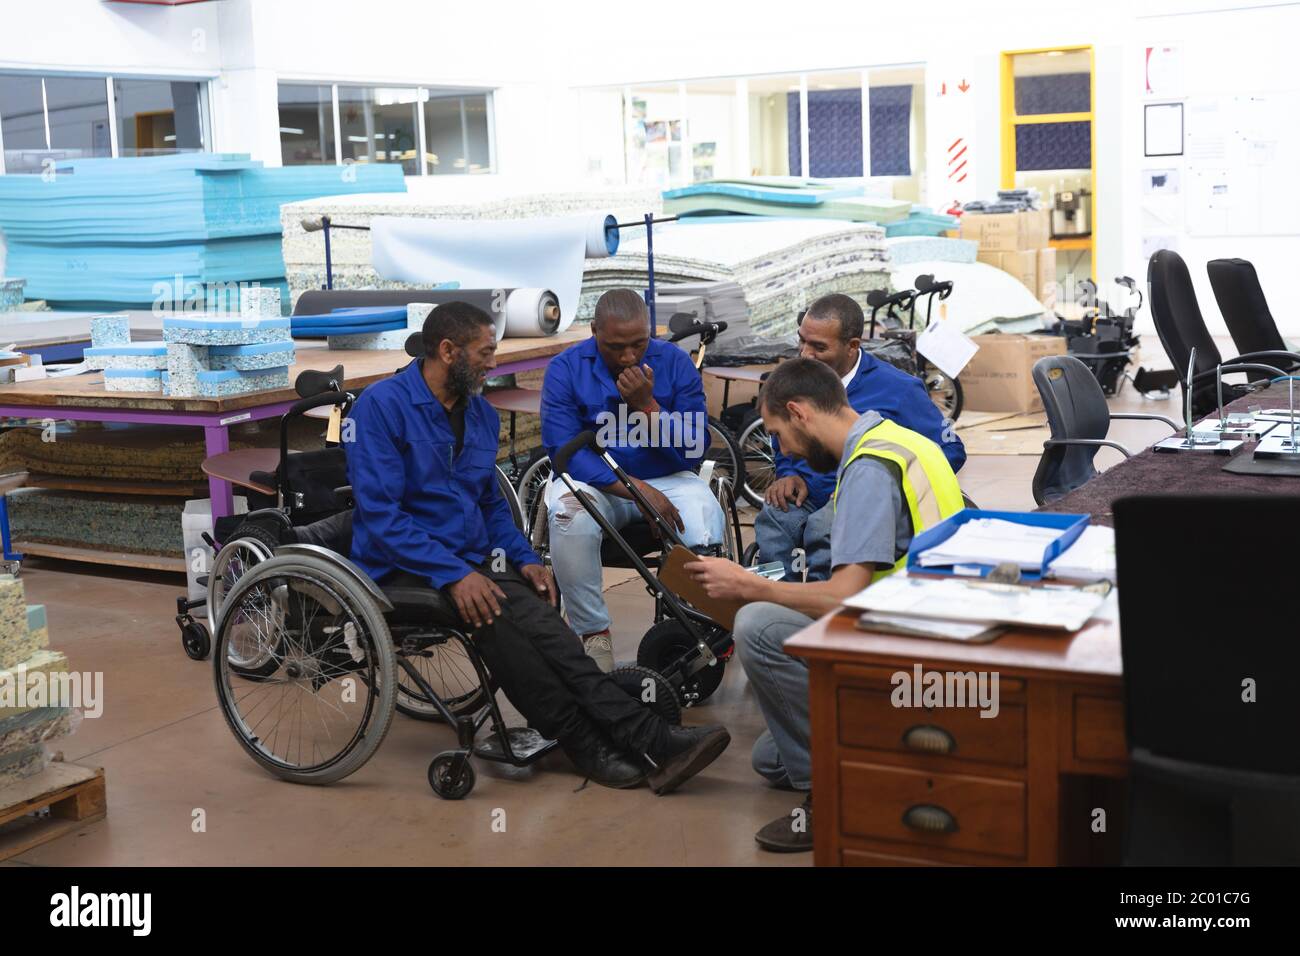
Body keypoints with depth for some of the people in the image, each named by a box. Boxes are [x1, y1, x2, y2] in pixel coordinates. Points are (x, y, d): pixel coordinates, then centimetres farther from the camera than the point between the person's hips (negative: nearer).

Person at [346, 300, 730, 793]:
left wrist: (524, 557, 2)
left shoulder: (481, 414, 12)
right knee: (493, 616, -33)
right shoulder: (382, 405, -10)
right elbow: (380, 512, -17)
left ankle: (649, 739, -34)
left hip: (471, 561, 5)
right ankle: (587, 743, -24)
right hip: (405, 568, -5)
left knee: (540, 621, -25)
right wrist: (454, 574, -26)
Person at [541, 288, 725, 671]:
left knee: (706, 520, -30)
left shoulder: (675, 362, -3)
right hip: (594, 482, 0)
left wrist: (647, 405, -21)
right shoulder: (565, 368, -6)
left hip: (666, 480, 1)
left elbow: (694, 450, -5)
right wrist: (637, 489, -24)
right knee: (568, 515, -34)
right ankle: (592, 632, -18)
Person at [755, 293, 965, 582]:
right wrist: (789, 476, 5)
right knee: (772, 518, -32)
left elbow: (952, 451, 1)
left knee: (824, 526, -37)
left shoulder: (898, 389, -1)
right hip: (808, 497, 4)